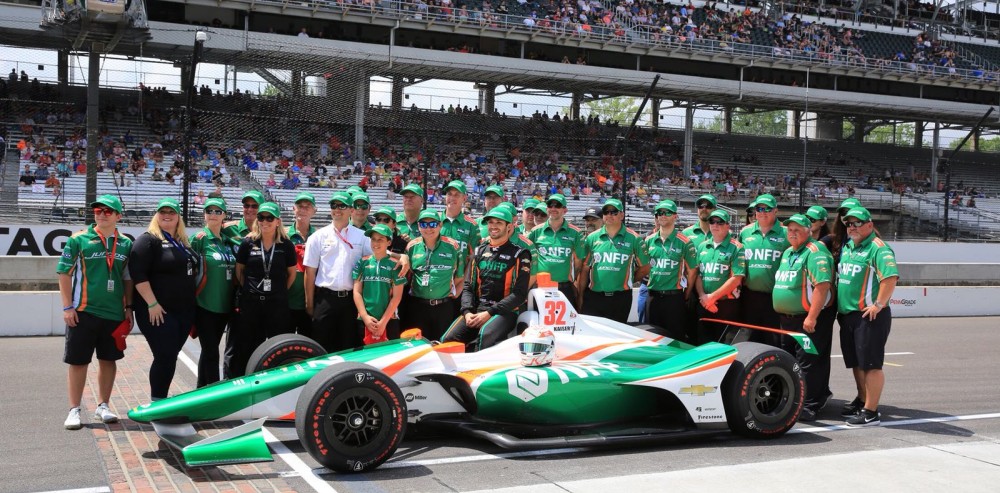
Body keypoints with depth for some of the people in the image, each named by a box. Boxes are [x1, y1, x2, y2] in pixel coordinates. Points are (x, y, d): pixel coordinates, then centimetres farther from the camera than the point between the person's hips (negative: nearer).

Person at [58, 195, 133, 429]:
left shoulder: (125, 243, 6)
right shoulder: (79, 239, -3)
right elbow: (64, 273, -2)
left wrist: (128, 308, 9)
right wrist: (67, 307, -7)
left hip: (114, 313, 3)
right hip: (84, 312, -3)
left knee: (109, 360, 10)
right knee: (78, 361, 2)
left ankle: (103, 406, 24)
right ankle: (74, 410, 12)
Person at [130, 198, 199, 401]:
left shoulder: (183, 243, 17)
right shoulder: (148, 240, -6)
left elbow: (193, 272, 27)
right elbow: (137, 274, -16)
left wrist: (192, 303, 19)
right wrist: (152, 304, -20)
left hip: (185, 311, 7)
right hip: (159, 312, -7)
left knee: (170, 356, 10)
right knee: (165, 357, -8)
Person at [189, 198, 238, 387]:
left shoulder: (228, 241, 12)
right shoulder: (199, 238, -5)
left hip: (224, 305, 6)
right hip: (205, 305, -6)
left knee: (209, 350, 14)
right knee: (211, 352, -7)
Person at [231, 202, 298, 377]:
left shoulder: (286, 245, -1)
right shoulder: (248, 243, 1)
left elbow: (292, 273, 8)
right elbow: (239, 270, 10)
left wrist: (280, 291, 7)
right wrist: (248, 289, 4)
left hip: (277, 303, -1)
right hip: (251, 302, 1)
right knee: (248, 347, 7)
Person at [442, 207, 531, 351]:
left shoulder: (519, 255, 3)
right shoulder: (479, 251, 18)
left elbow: (520, 294, -5)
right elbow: (469, 286, 17)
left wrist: (490, 313, -13)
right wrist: (467, 311, -4)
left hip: (505, 311, -4)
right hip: (476, 309, 4)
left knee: (485, 336, -37)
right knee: (448, 339, -21)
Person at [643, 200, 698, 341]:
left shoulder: (684, 242, -4)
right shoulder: (649, 241, 8)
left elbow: (692, 271, -1)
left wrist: (686, 295, 1)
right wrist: (649, 283, 9)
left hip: (674, 297, -4)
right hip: (652, 296, 4)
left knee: (675, 339, 0)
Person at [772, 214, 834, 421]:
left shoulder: (815, 252, -14)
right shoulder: (787, 253, 16)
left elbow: (822, 285, -23)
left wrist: (811, 317, -26)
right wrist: (780, 313, 20)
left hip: (808, 320, -10)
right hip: (786, 319, 10)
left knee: (808, 364, -7)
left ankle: (809, 406, -3)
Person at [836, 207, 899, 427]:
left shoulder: (878, 248, -13)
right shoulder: (847, 247, 15)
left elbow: (891, 277, -25)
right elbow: (839, 276, 25)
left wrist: (879, 305, -24)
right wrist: (839, 306, 18)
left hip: (869, 316, -9)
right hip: (847, 315, 9)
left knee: (871, 364, -6)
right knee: (856, 362, 20)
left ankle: (870, 412, -2)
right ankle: (862, 400, 36)